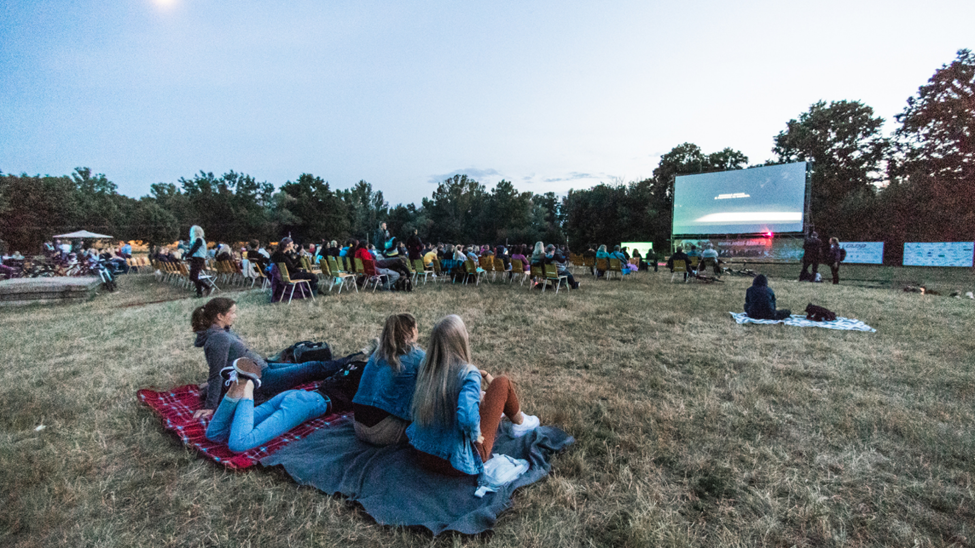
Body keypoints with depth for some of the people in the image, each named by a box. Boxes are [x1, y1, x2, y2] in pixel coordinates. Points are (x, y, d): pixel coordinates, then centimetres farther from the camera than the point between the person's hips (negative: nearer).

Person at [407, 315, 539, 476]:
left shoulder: (425, 367, -7)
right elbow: (467, 417, -39)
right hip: (459, 463, -6)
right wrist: (475, 434, -16)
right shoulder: (468, 374, -25)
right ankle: (520, 423, 31)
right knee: (502, 383, 1)